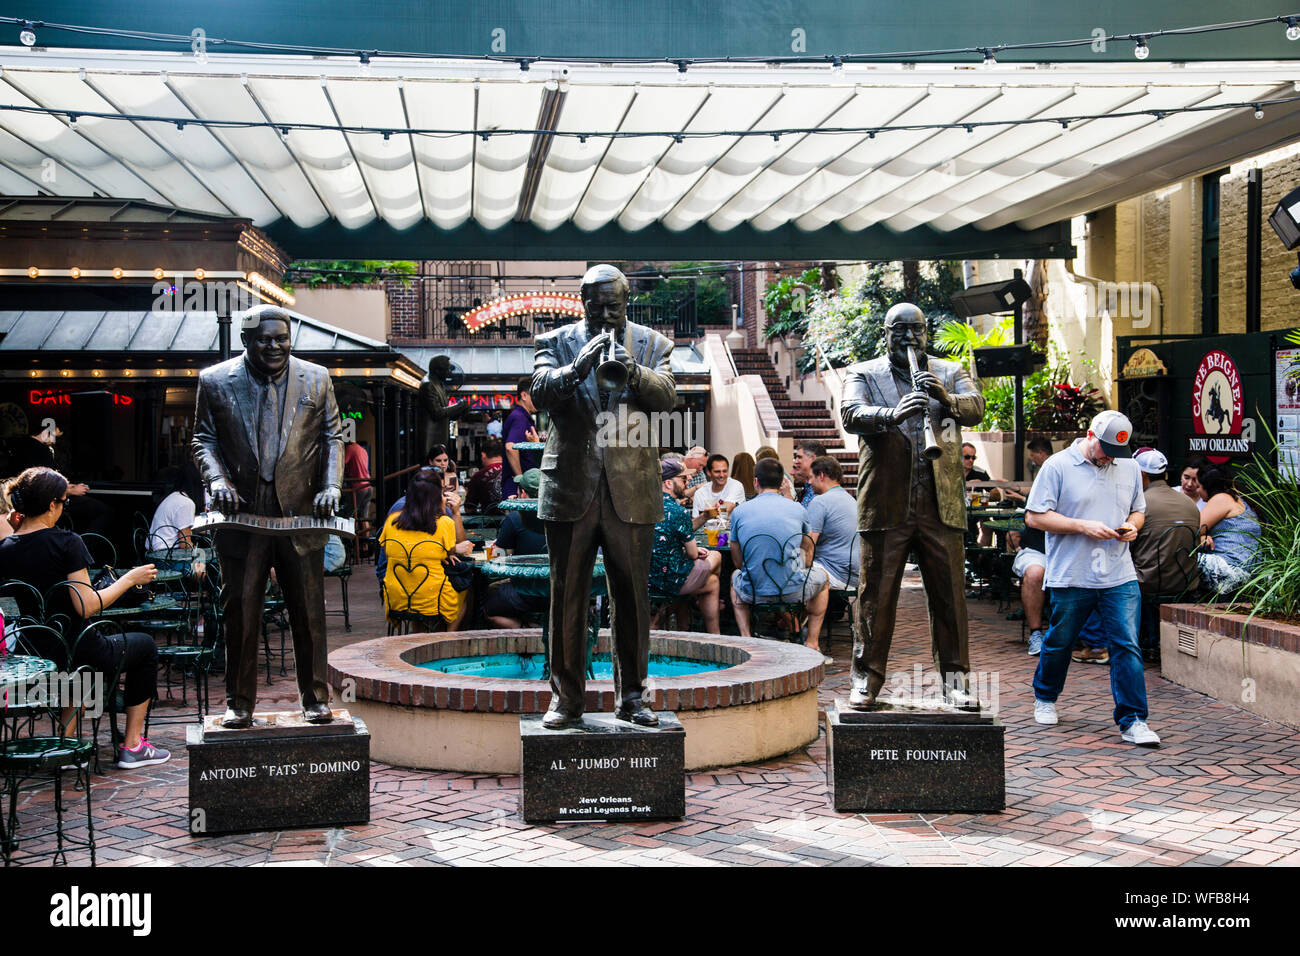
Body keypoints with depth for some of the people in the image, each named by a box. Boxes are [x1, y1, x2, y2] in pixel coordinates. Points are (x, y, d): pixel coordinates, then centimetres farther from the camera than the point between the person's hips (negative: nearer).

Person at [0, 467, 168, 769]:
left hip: (29, 653, 6)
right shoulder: (66, 542, -18)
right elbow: (87, 606, -22)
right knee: (145, 645, 21)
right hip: (73, 652, -6)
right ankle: (132, 746, 20)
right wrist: (129, 579, -9)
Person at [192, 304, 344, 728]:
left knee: (309, 610, 3)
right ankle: (239, 704, 14)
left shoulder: (316, 379, 6)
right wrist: (218, 479, -10)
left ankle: (316, 698, 15)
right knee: (240, 610, 3)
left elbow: (332, 435, 10)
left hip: (300, 512, 1)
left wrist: (331, 484, -5)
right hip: (242, 513, 0)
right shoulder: (215, 381, 4)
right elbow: (204, 438, 8)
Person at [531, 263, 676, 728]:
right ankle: (566, 696, 13)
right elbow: (541, 391, -9)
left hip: (631, 490, 1)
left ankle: (631, 695, 16)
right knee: (567, 597, 4)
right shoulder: (557, 342, 7)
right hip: (570, 485, 0)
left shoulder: (652, 344, 9)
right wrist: (577, 368, -27)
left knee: (632, 597, 5)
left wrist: (632, 371, -25)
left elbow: (667, 396, -7)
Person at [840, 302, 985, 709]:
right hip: (885, 503, -1)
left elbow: (975, 408, -3)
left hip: (940, 504, 2)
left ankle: (955, 679, 12)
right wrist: (892, 414, -30)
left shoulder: (950, 373, 15)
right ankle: (866, 679, 11)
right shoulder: (864, 374, 8)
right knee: (876, 595, 2)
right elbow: (851, 414, -11)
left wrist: (945, 397, -25)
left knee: (950, 594, 3)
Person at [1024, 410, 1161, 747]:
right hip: (1071, 577, -3)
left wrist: (1132, 526, -2)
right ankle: (1045, 699, 37)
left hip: (1120, 578, 3)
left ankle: (1132, 721, -2)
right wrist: (1083, 526, -15)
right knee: (1059, 643, 12)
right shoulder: (1058, 466, -5)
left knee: (1128, 646, -6)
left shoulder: (1129, 467, 11)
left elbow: (1138, 510, 23)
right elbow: (1035, 516, -8)